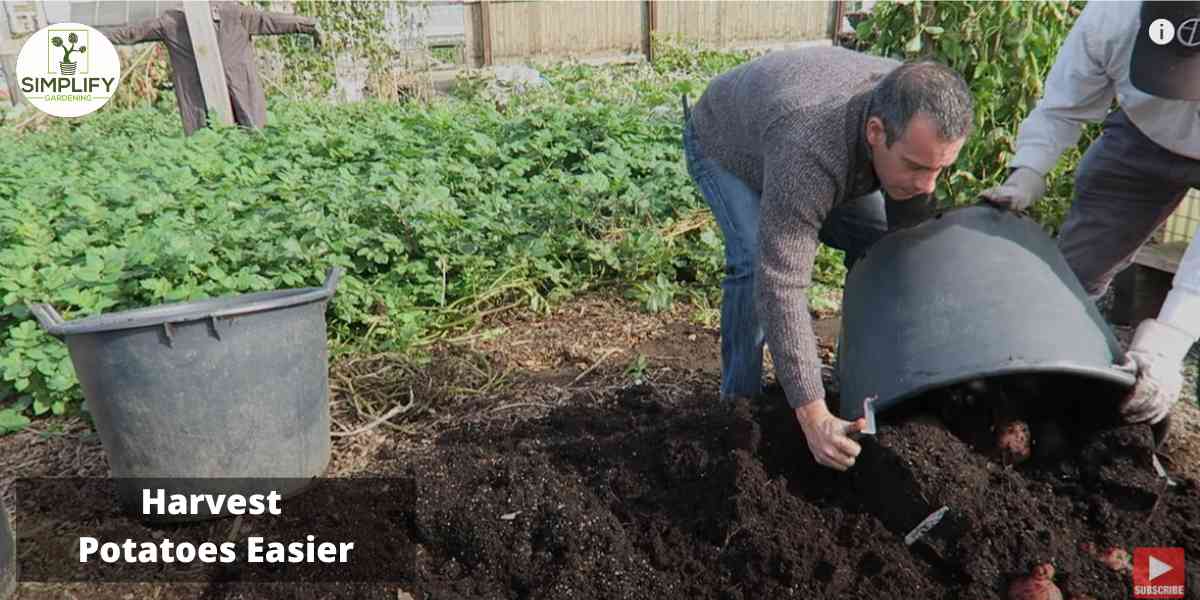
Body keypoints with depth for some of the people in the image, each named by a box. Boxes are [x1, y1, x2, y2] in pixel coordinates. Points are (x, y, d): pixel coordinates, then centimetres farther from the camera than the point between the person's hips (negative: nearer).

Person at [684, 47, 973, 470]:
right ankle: (739, 400, -9)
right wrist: (812, 415, -47)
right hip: (724, 145, -6)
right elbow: (780, 285, -47)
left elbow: (911, 237, -12)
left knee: (880, 243, -5)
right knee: (757, 261, -29)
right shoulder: (808, 153, -46)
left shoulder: (915, 118, -25)